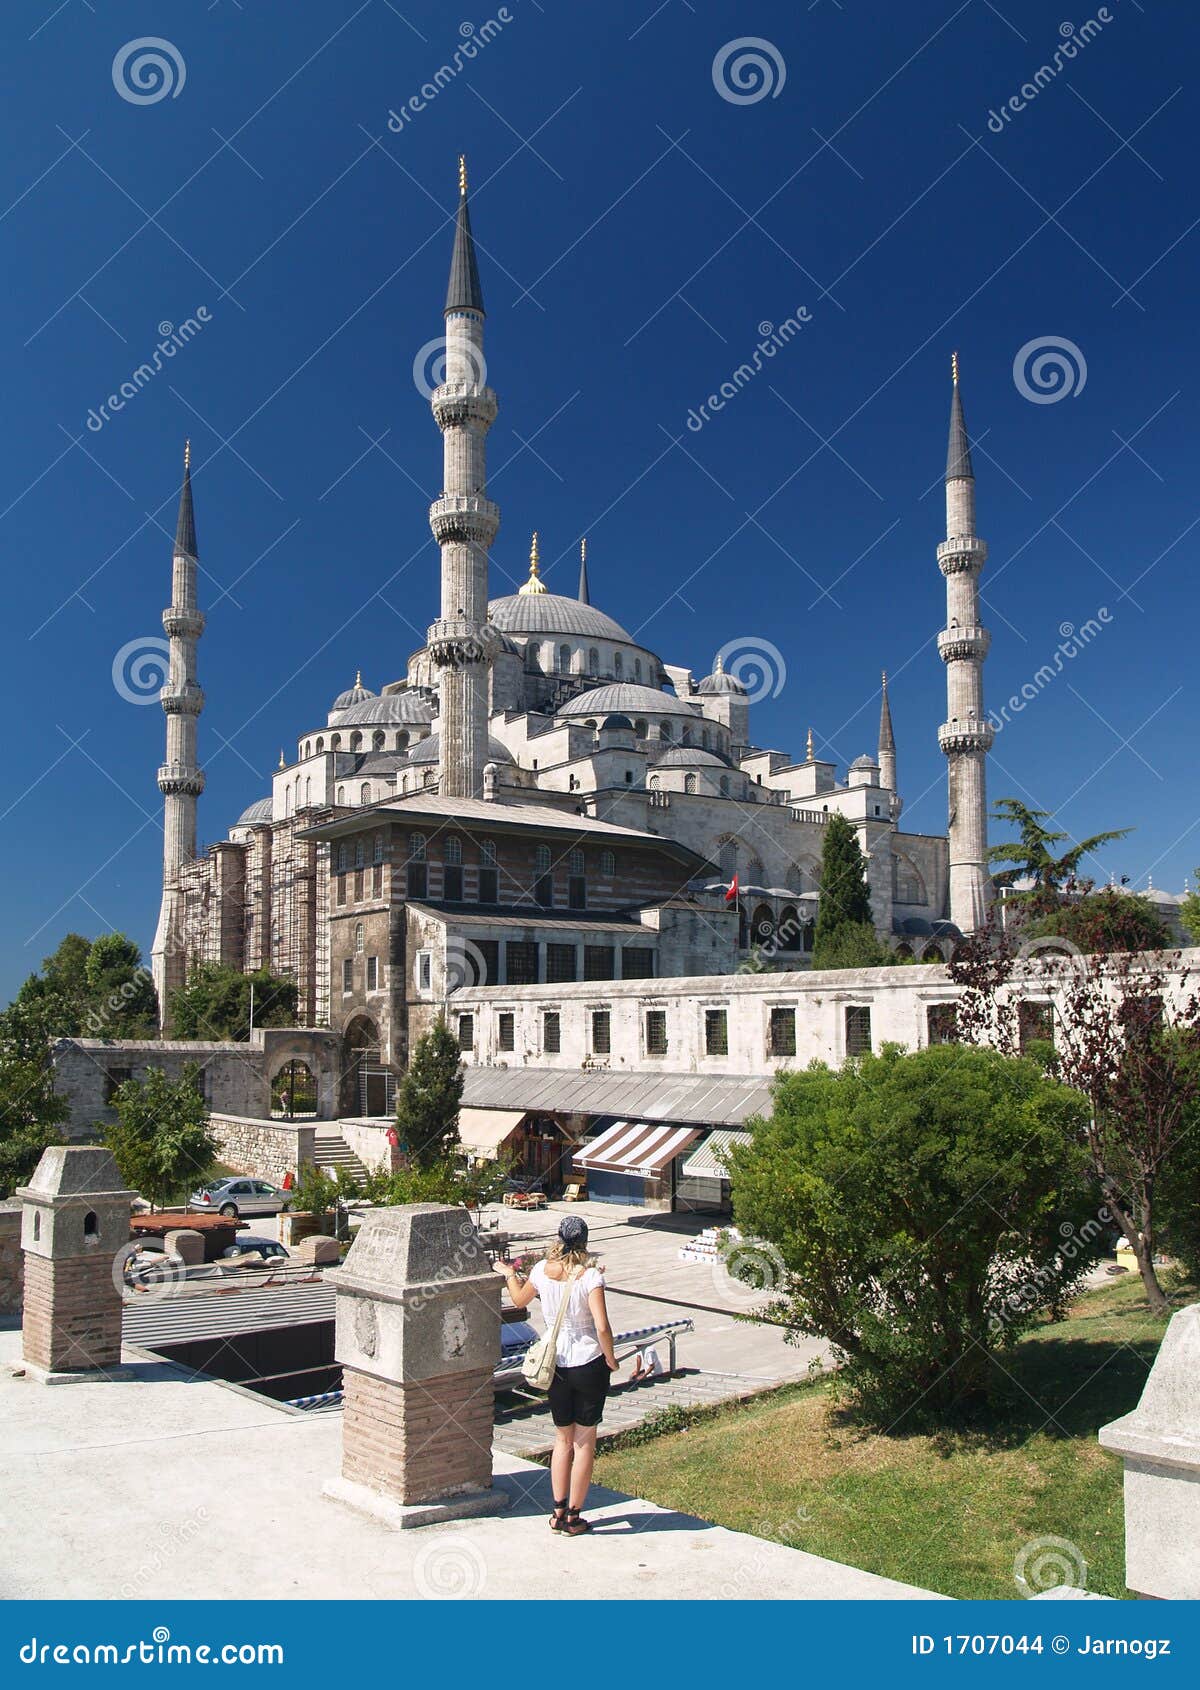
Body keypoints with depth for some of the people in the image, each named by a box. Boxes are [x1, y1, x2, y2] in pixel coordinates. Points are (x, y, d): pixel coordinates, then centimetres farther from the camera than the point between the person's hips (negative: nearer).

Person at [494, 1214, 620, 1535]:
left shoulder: (542, 1270, -4)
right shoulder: (590, 1275, -17)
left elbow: (520, 1300, 15)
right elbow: (602, 1327, -22)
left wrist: (509, 1274, 33)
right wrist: (610, 1359, -6)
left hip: (555, 1365, 3)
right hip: (589, 1364, -3)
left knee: (563, 1439, 19)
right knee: (584, 1442, 10)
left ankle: (558, 1511, 23)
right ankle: (574, 1517, 17)